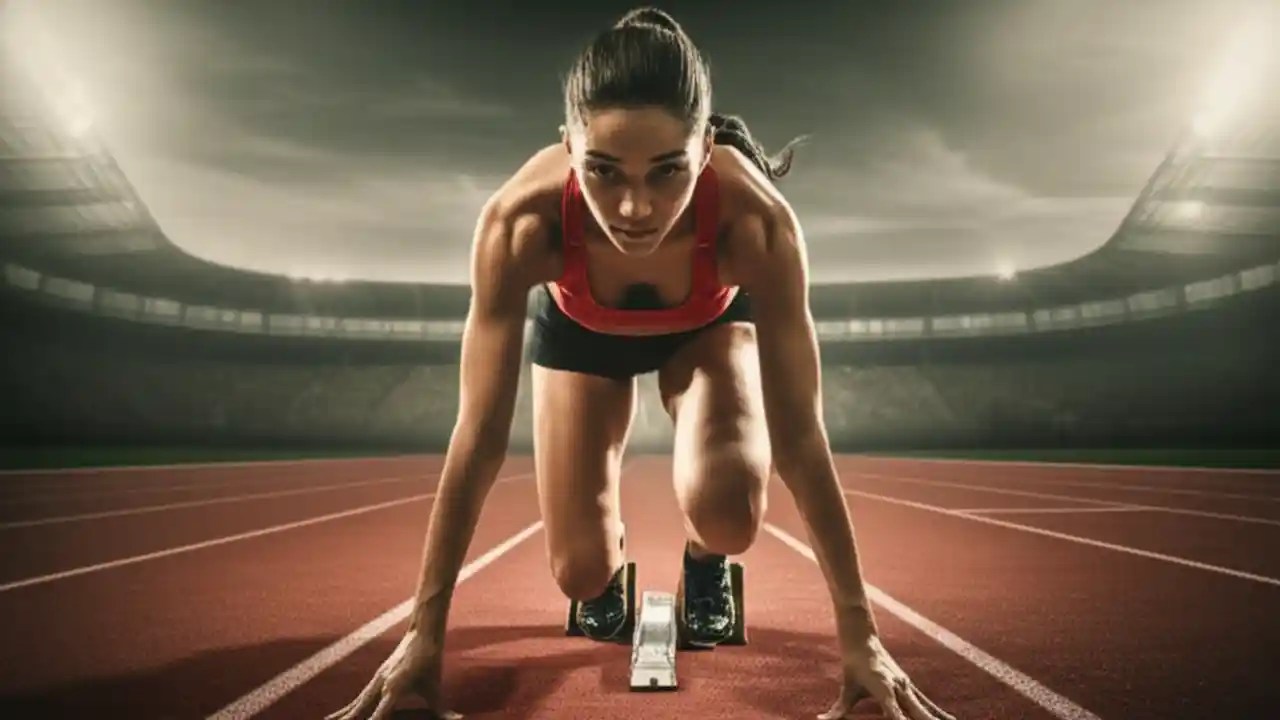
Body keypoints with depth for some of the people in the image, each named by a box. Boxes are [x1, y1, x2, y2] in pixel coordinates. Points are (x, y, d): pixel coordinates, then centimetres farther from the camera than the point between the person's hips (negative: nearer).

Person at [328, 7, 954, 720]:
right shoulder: (522, 219, -41)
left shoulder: (757, 219, -41)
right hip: (580, 329, 1)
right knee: (581, 572, -5)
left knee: (729, 515, -27)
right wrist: (425, 629, -30)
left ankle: (704, 562, 11)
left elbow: (800, 437, -34)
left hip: (710, 322, 0)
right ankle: (613, 567, 34)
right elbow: (479, 438, -34)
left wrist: (860, 634, -31)